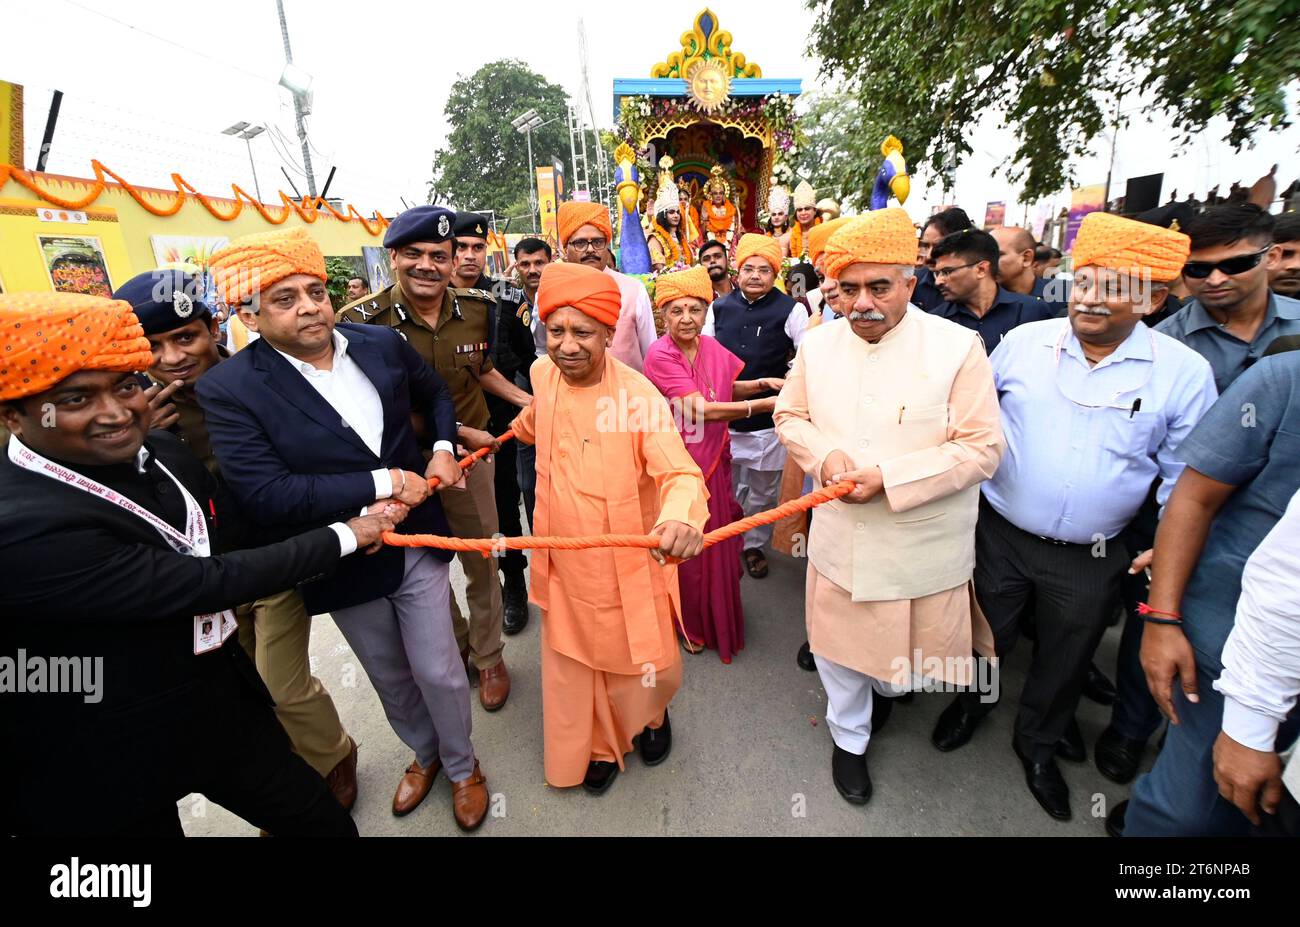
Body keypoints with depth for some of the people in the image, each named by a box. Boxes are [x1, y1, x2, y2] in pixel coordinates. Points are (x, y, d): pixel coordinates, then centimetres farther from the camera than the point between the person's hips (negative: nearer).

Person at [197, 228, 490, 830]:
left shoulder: (383, 344, -5)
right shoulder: (229, 389, -15)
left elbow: (435, 394, 14)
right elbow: (265, 495, -24)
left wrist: (442, 448, -3)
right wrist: (382, 483, -24)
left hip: (416, 544, 1)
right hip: (344, 565, -1)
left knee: (438, 672, 12)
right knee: (390, 679, 22)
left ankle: (462, 765, 41)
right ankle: (424, 753, 52)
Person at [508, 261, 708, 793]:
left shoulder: (639, 396, -22)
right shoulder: (543, 373, -6)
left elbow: (679, 471, -29)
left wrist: (681, 516, -52)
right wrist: (517, 429, 40)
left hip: (630, 563, -4)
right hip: (566, 561, 4)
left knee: (644, 662, 14)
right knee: (574, 662, 18)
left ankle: (650, 717, 52)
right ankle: (599, 747, 47)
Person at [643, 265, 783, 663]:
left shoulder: (711, 347, 2)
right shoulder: (660, 355, -19)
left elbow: (726, 387, 19)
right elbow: (699, 410, -25)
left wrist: (761, 383, -1)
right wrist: (766, 404, -24)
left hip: (714, 459, 6)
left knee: (718, 542, 17)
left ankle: (717, 617, 41)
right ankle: (690, 625, 34)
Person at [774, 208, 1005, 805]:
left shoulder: (957, 348, -14)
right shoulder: (817, 344, -2)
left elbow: (981, 448, -14)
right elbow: (790, 417, 8)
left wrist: (888, 477, -24)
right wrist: (824, 454, -13)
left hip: (921, 545, -2)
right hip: (838, 537, 3)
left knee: (905, 648, 20)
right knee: (838, 642, 17)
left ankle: (888, 690, 57)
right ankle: (848, 736, 45)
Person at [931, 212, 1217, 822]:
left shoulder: (1184, 372, -9)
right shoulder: (1022, 342, -7)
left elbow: (1185, 476, 0)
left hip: (1093, 559, 0)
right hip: (999, 535, 0)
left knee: (1063, 661, 21)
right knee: (986, 636, 19)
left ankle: (1039, 743, 48)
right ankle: (973, 701, 50)